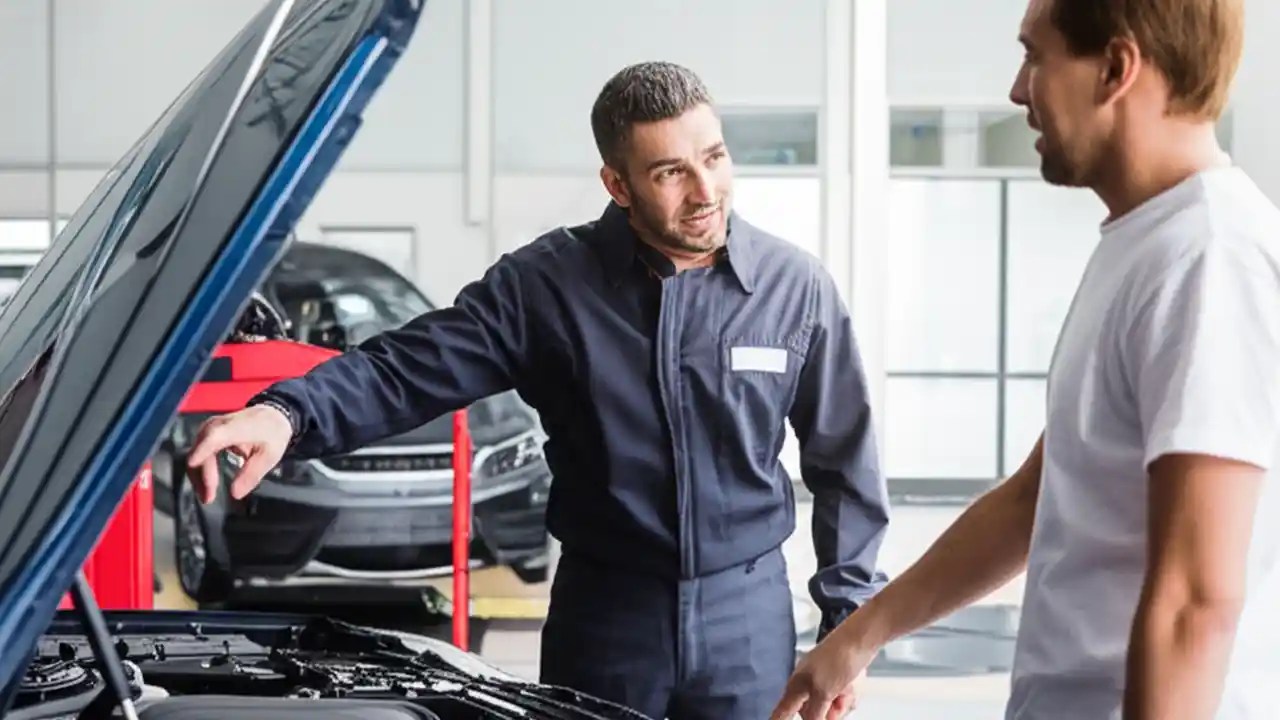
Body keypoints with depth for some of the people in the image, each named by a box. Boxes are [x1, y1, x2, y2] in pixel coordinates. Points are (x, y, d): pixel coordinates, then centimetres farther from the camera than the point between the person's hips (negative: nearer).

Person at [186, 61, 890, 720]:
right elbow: (406, 368, -14)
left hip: (747, 612, 1)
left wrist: (849, 621, 2)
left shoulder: (798, 287, -3)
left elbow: (844, 461, 5)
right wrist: (286, 413, -34)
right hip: (603, 611, -1)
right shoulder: (548, 282, -9)